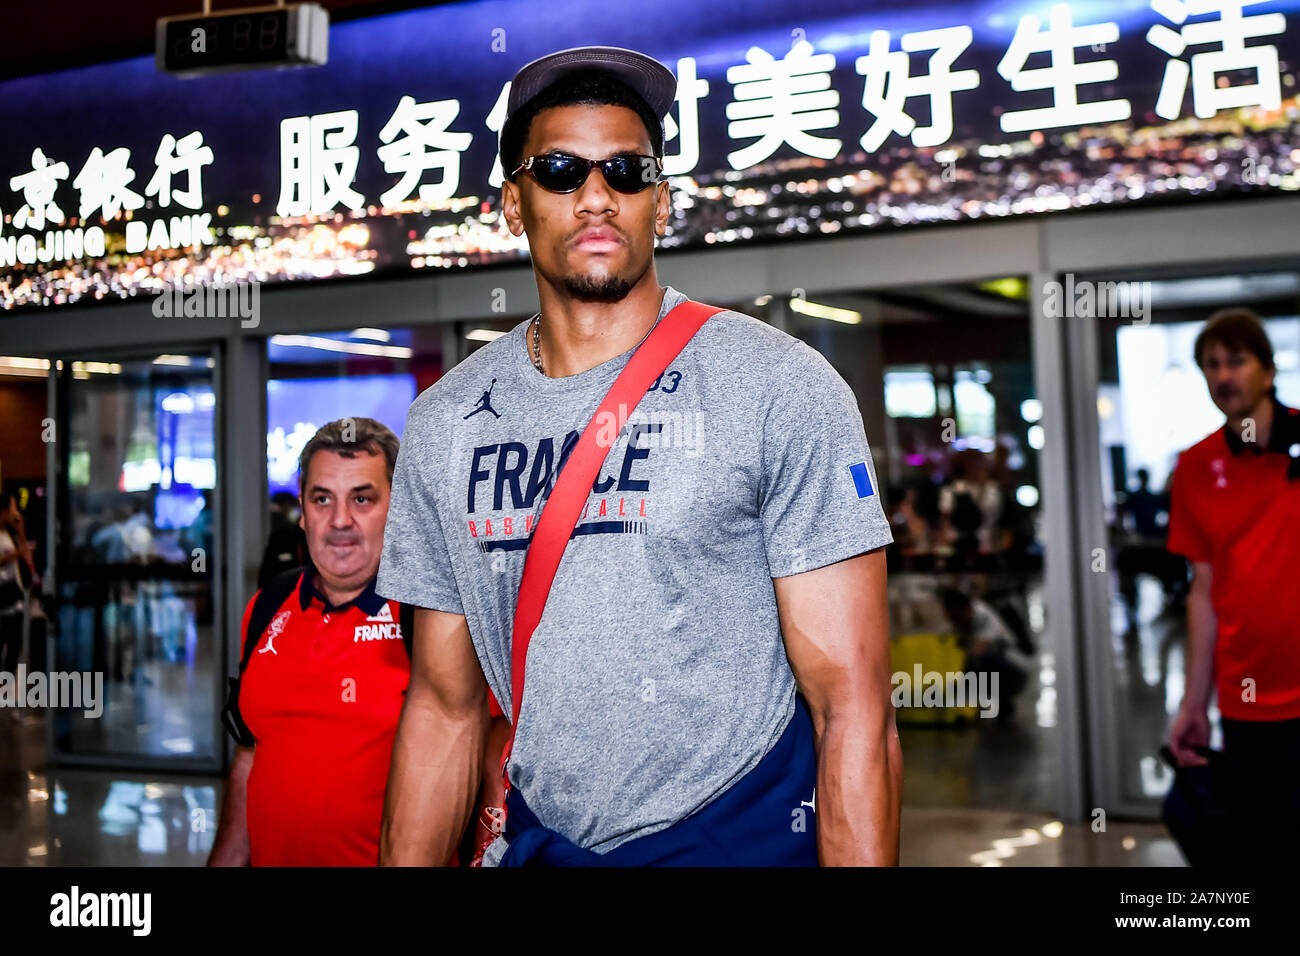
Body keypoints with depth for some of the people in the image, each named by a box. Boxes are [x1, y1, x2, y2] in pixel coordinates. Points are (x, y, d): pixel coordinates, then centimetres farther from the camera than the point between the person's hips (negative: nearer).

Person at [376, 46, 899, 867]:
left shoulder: (779, 389, -11)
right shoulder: (445, 421, 2)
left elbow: (853, 706, -15)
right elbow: (444, 706, 6)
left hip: (745, 835, -4)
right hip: (538, 841, 4)